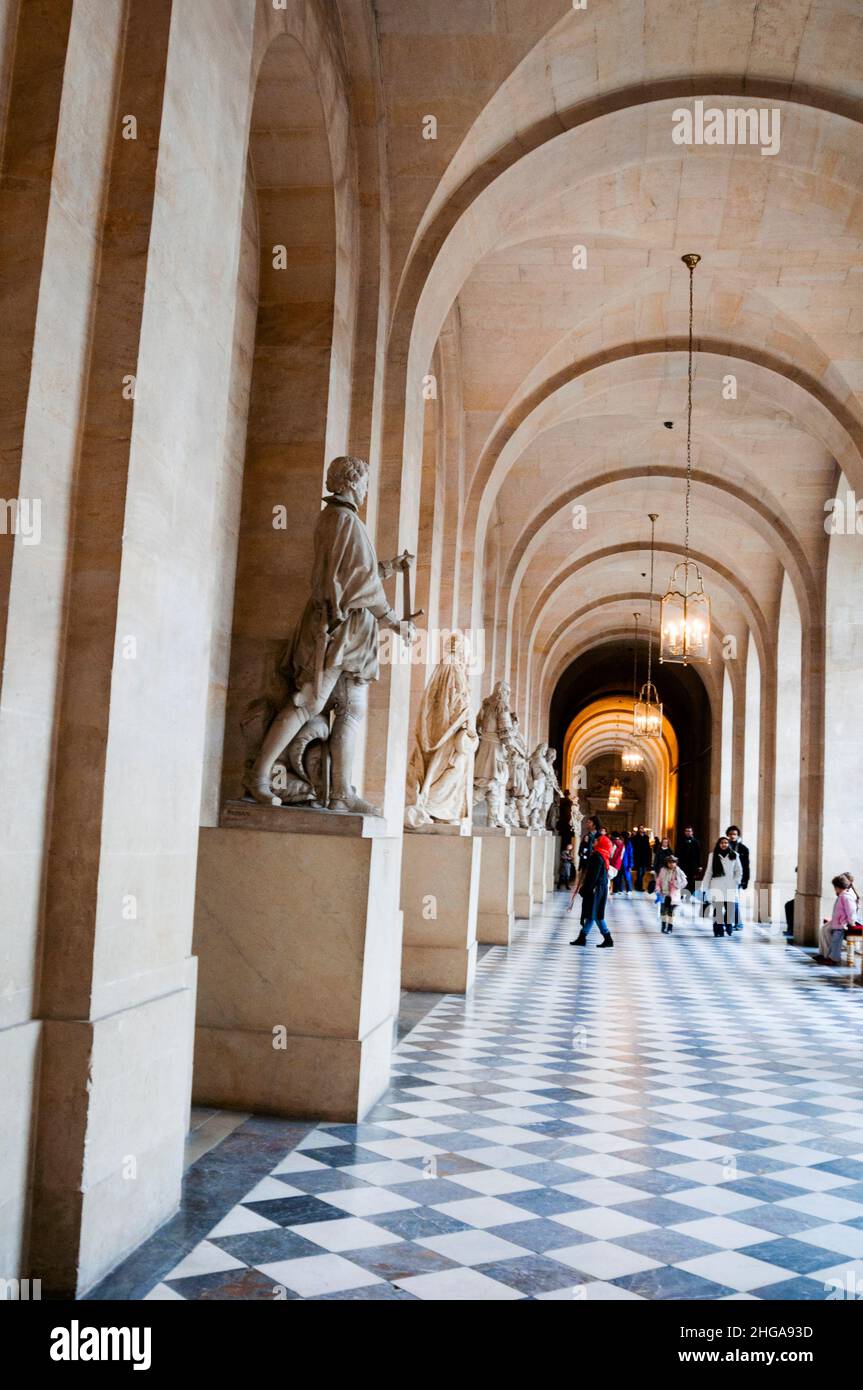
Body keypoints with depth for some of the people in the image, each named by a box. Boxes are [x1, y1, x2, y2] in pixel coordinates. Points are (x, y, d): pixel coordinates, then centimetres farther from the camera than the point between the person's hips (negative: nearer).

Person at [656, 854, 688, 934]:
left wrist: (677, 886, -12)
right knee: (664, 910, 6)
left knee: (671, 911, 1)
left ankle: (670, 927, 9)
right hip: (665, 894, 2)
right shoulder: (663, 870, 1)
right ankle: (664, 926, 18)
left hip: (674, 895, -2)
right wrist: (658, 889, -2)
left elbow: (684, 882, 2)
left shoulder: (678, 872, -5)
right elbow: (658, 881, 8)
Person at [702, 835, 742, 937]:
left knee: (730, 909, -7)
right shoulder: (713, 856, 7)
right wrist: (705, 888, 6)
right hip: (716, 886, -1)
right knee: (718, 909, -8)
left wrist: (736, 882, 0)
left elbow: (739, 871, 12)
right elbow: (709, 872, 8)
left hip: (730, 887, 1)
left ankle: (728, 929, 3)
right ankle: (718, 930, -7)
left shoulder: (734, 856, 7)